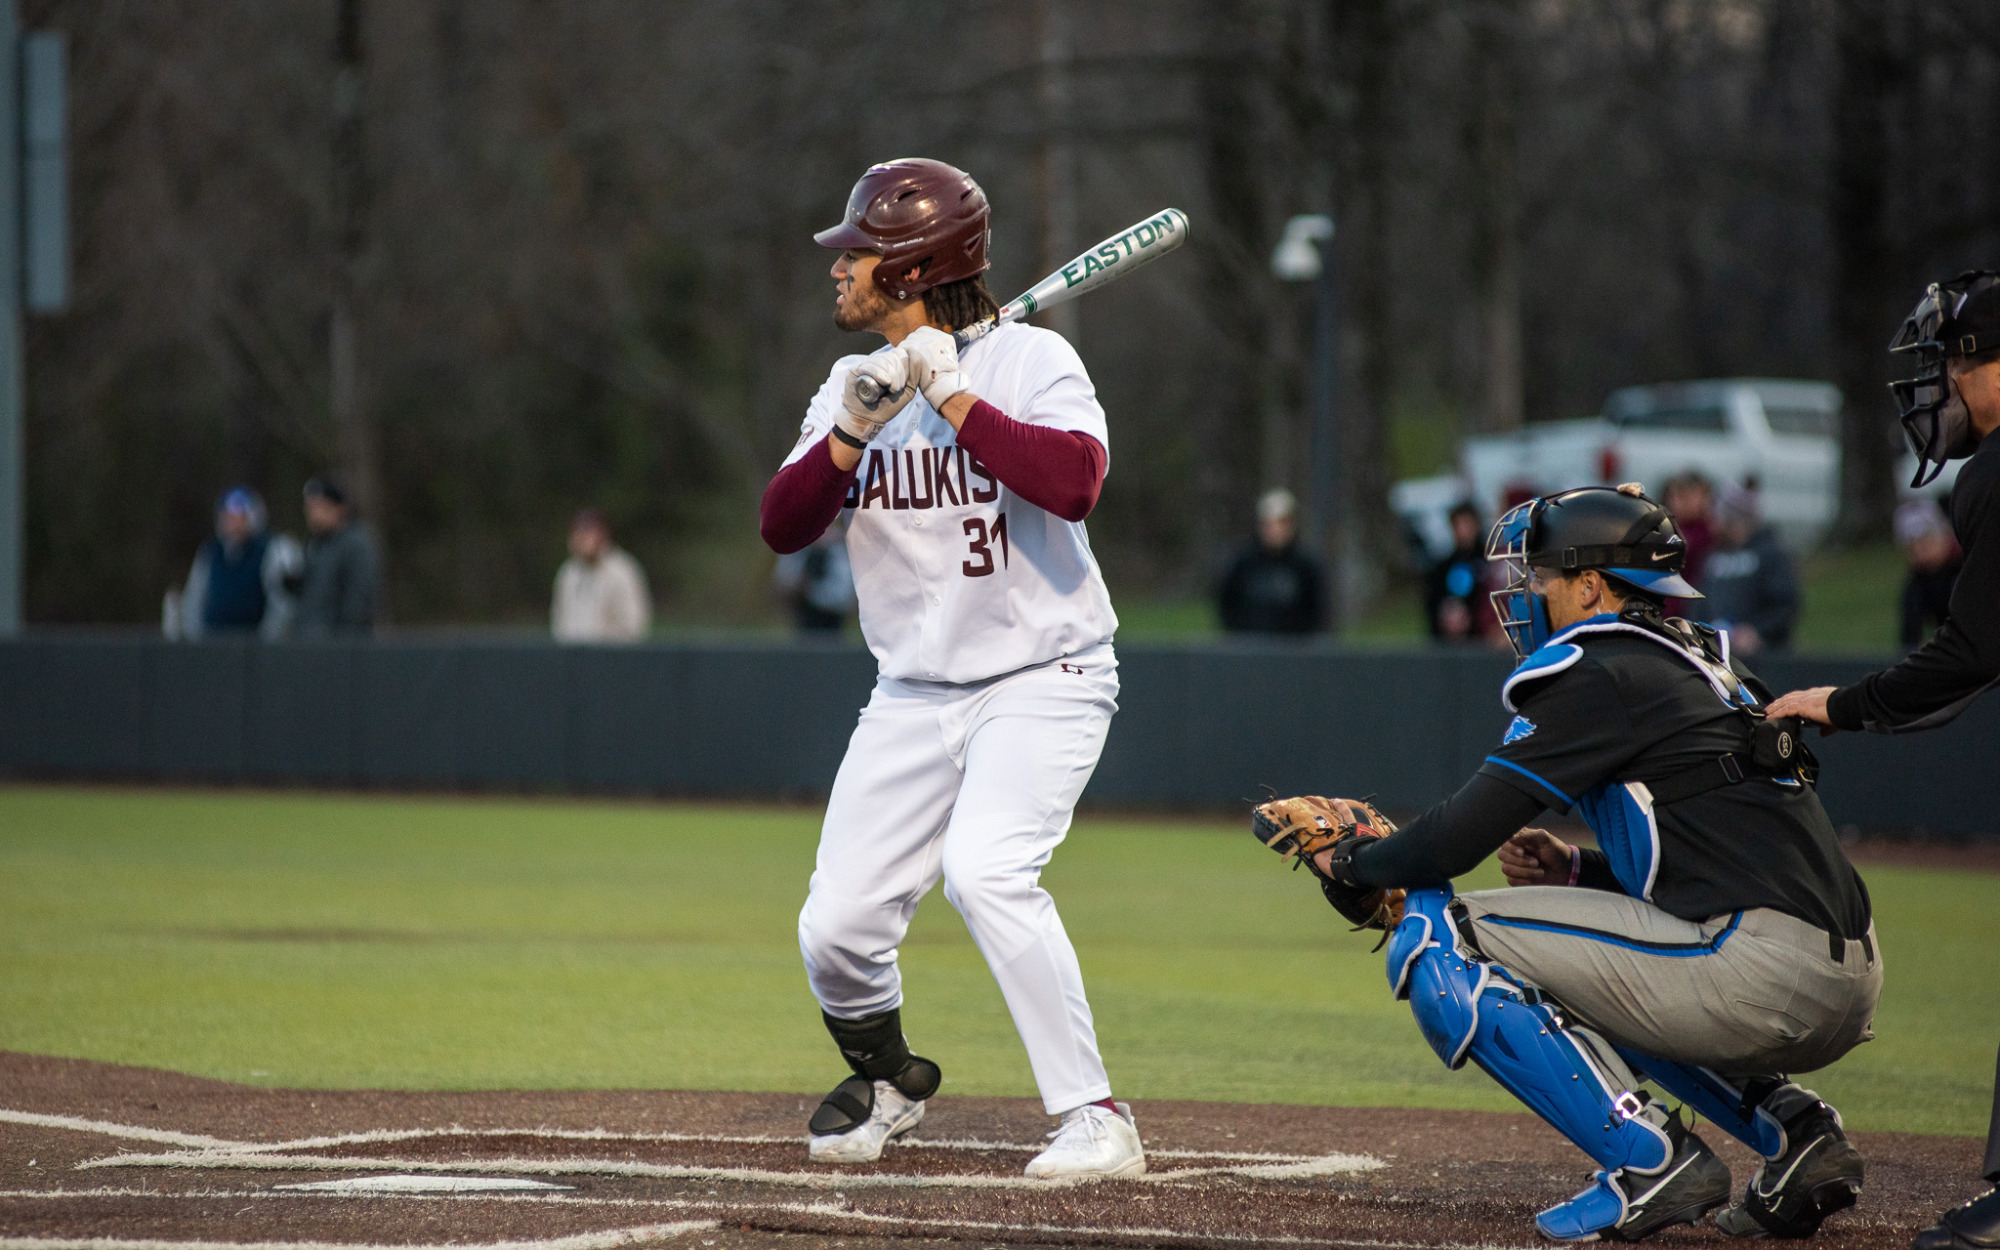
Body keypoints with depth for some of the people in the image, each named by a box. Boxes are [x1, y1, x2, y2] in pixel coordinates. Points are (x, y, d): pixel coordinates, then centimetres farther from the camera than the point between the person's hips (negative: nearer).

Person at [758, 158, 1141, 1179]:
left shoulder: (1031, 359, -10)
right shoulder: (850, 386, 8)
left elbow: (1072, 482, -28)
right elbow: (783, 527, -2)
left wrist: (950, 394, -23)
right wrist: (854, 431, -17)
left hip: (1042, 682, -6)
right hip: (913, 698, 6)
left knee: (984, 871, -29)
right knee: (835, 930, -1)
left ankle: (1095, 1120, -22)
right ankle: (886, 1079, 31)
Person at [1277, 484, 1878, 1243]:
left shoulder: (1596, 674, -4)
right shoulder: (1697, 665, 24)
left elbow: (1464, 833, -5)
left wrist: (1353, 865, 13)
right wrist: (1577, 873, 19)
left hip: (1754, 967, -9)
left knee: (1433, 938, -4)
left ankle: (1650, 1159, -9)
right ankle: (1788, 1129, 15)